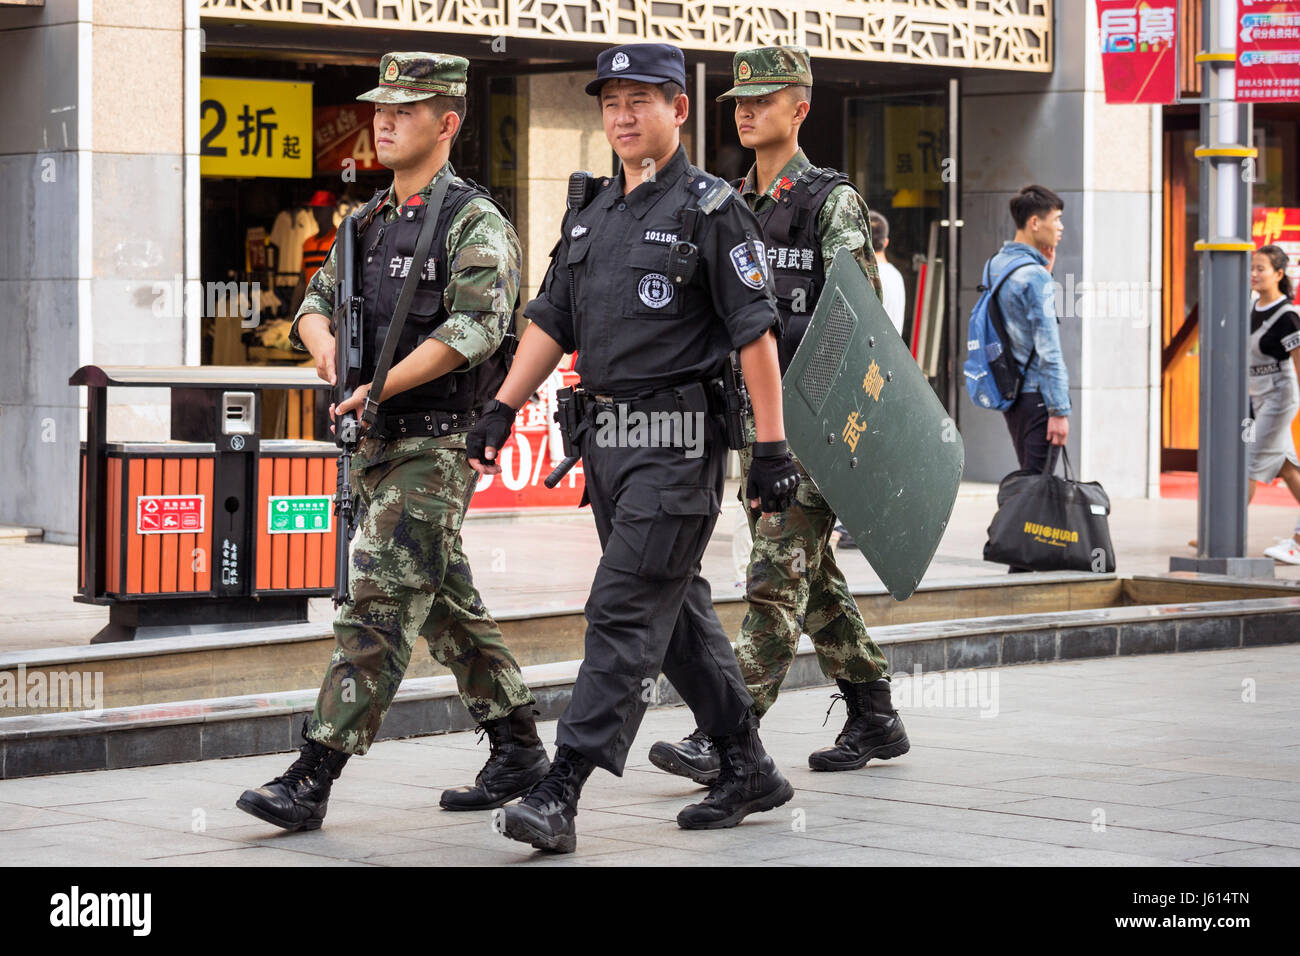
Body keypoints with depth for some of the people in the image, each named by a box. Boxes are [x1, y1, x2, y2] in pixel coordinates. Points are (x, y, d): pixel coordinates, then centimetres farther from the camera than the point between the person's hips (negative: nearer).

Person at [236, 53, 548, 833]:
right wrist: (327, 346, -5)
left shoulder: (475, 224, -10)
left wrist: (380, 386, -23)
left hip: (437, 445, -9)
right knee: (447, 603, 14)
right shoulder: (370, 221, 15)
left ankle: (313, 779, -13)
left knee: (380, 602, -11)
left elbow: (475, 329, -21)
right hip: (377, 444, 9)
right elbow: (317, 302, 19)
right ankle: (520, 749, 24)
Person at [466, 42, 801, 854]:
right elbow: (552, 322, 18)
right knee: (680, 612, 14)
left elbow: (755, 334, -10)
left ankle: (561, 794, -15)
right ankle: (749, 771, 26)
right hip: (607, 436, 8)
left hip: (678, 442, -8)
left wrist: (774, 447, -14)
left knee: (625, 615, -11)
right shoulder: (591, 212, 16)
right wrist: (504, 408, 7)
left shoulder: (711, 209, -6)